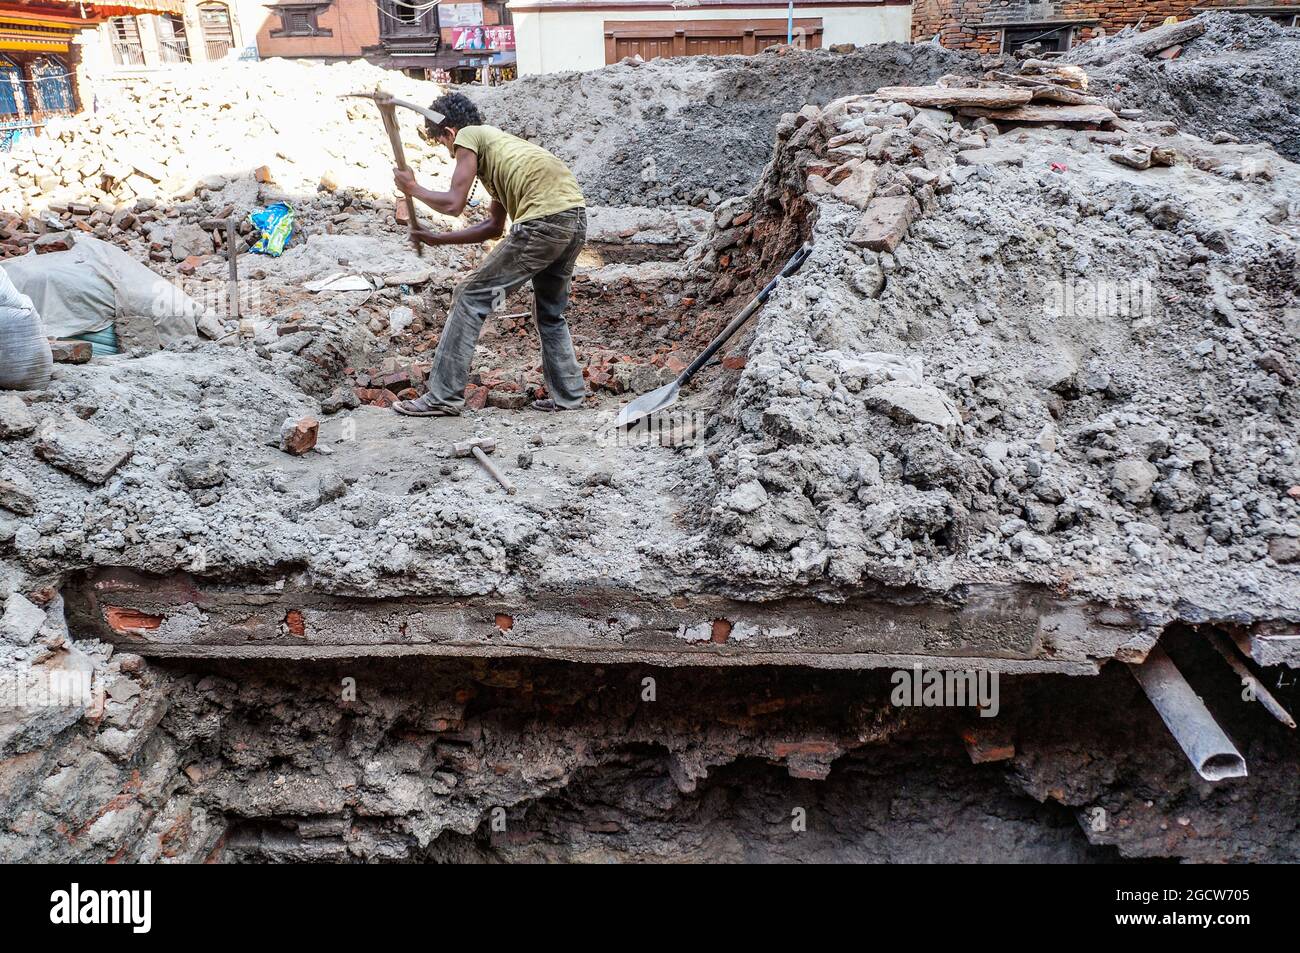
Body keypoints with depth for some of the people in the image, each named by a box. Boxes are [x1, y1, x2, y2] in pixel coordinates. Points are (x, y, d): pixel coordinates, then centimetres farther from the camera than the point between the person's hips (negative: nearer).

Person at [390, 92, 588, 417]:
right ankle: (567, 395, 26)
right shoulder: (496, 141, 32)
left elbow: (453, 203, -1)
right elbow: (494, 226, 32)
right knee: (551, 311, 24)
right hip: (576, 216, 9)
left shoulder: (468, 136, 7)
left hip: (544, 219, -8)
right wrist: (438, 238, 35)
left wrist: (413, 188, 16)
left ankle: (443, 397, 5)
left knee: (471, 297, 2)